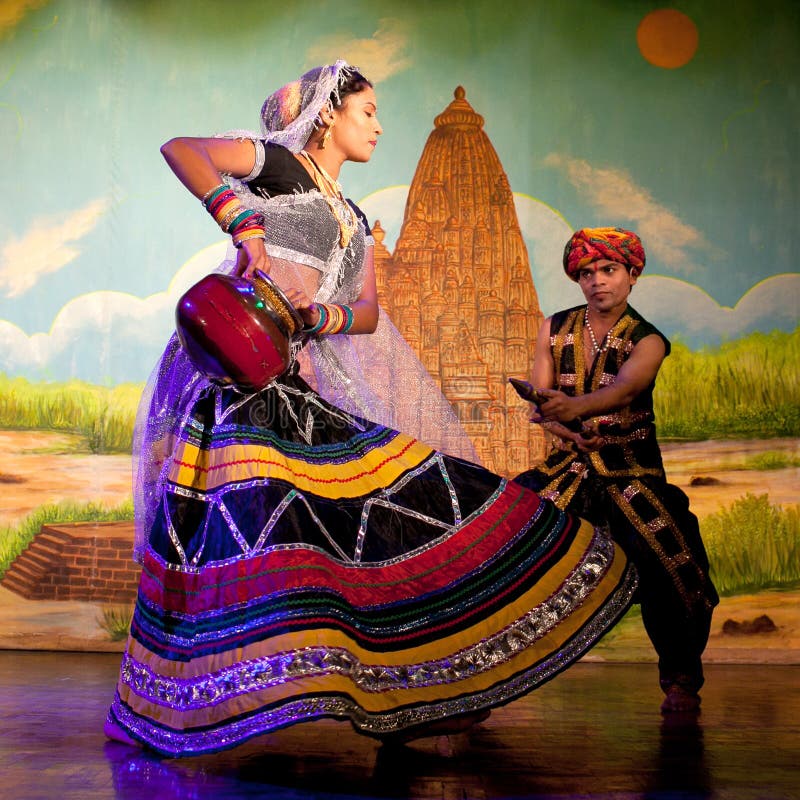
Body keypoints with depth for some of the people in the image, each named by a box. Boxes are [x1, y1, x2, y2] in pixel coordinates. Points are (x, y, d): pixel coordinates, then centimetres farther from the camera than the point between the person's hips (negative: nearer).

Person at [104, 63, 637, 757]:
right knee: (242, 513, -23)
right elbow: (179, 148, -10)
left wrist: (319, 313, -11)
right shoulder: (276, 160, 7)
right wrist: (245, 227, -21)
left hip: (298, 378, 7)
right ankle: (164, 708, -14)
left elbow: (367, 312, 12)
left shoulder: (354, 221, 26)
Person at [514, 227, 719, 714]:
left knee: (665, 564, -18)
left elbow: (622, 389, -26)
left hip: (629, 467, -2)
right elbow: (539, 400, 0)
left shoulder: (647, 342, -5)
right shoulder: (555, 329, 6)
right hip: (568, 463, 2)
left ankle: (681, 678, 4)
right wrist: (563, 429, -22)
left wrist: (575, 406, -47)